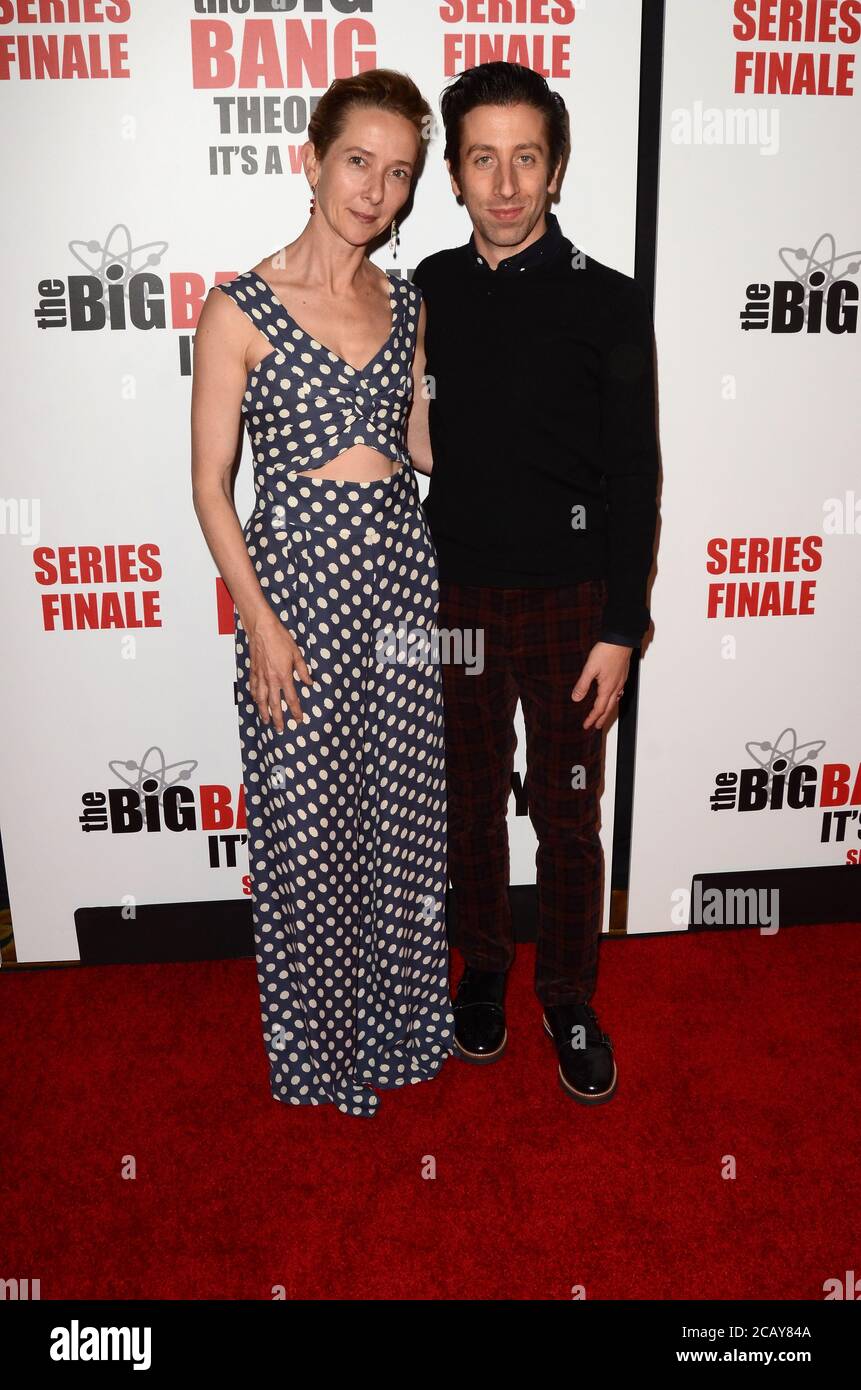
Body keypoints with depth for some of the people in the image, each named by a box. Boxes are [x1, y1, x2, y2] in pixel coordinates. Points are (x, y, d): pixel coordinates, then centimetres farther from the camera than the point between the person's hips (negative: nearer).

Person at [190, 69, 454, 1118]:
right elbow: (210, 485, -7)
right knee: (310, 827, 7)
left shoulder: (406, 304, 8)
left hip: (400, 569, 5)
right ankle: (321, 1043, 31)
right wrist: (261, 624, -13)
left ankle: (399, 1023, 36)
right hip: (296, 579, -4)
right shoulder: (240, 309, -7)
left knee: (405, 815, 13)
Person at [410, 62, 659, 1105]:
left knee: (568, 822, 7)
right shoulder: (425, 292, 3)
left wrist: (620, 629, -9)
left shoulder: (608, 303, -5)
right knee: (471, 804, 15)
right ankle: (483, 970, 37)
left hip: (568, 602, -2)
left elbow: (633, 477, -5)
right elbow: (406, 444, 9)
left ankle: (569, 1000, 29)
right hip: (453, 596, 3)